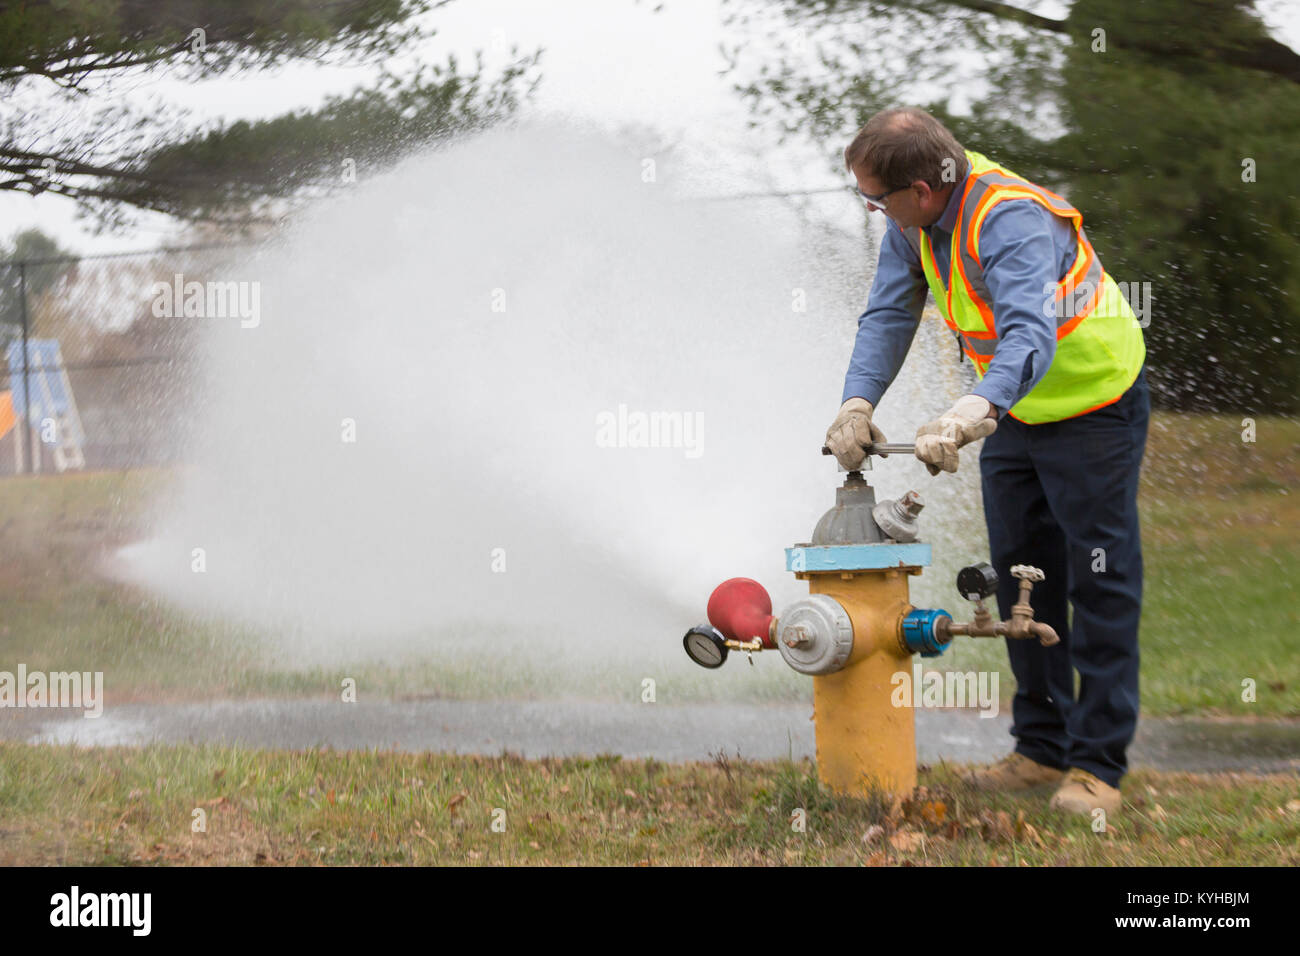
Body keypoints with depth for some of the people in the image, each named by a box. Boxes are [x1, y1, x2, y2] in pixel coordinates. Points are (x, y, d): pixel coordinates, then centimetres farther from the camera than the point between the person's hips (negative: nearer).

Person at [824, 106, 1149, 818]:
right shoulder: (916, 219, -10)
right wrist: (857, 402, -26)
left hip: (1092, 407, -8)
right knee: (1020, 574, 13)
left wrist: (975, 412, -66)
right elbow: (889, 315, -9)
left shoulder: (1011, 222, -36)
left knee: (1100, 585, -3)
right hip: (1013, 412, 8)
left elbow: (1031, 336, -49)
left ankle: (1097, 764, 2)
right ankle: (1041, 746, 22)